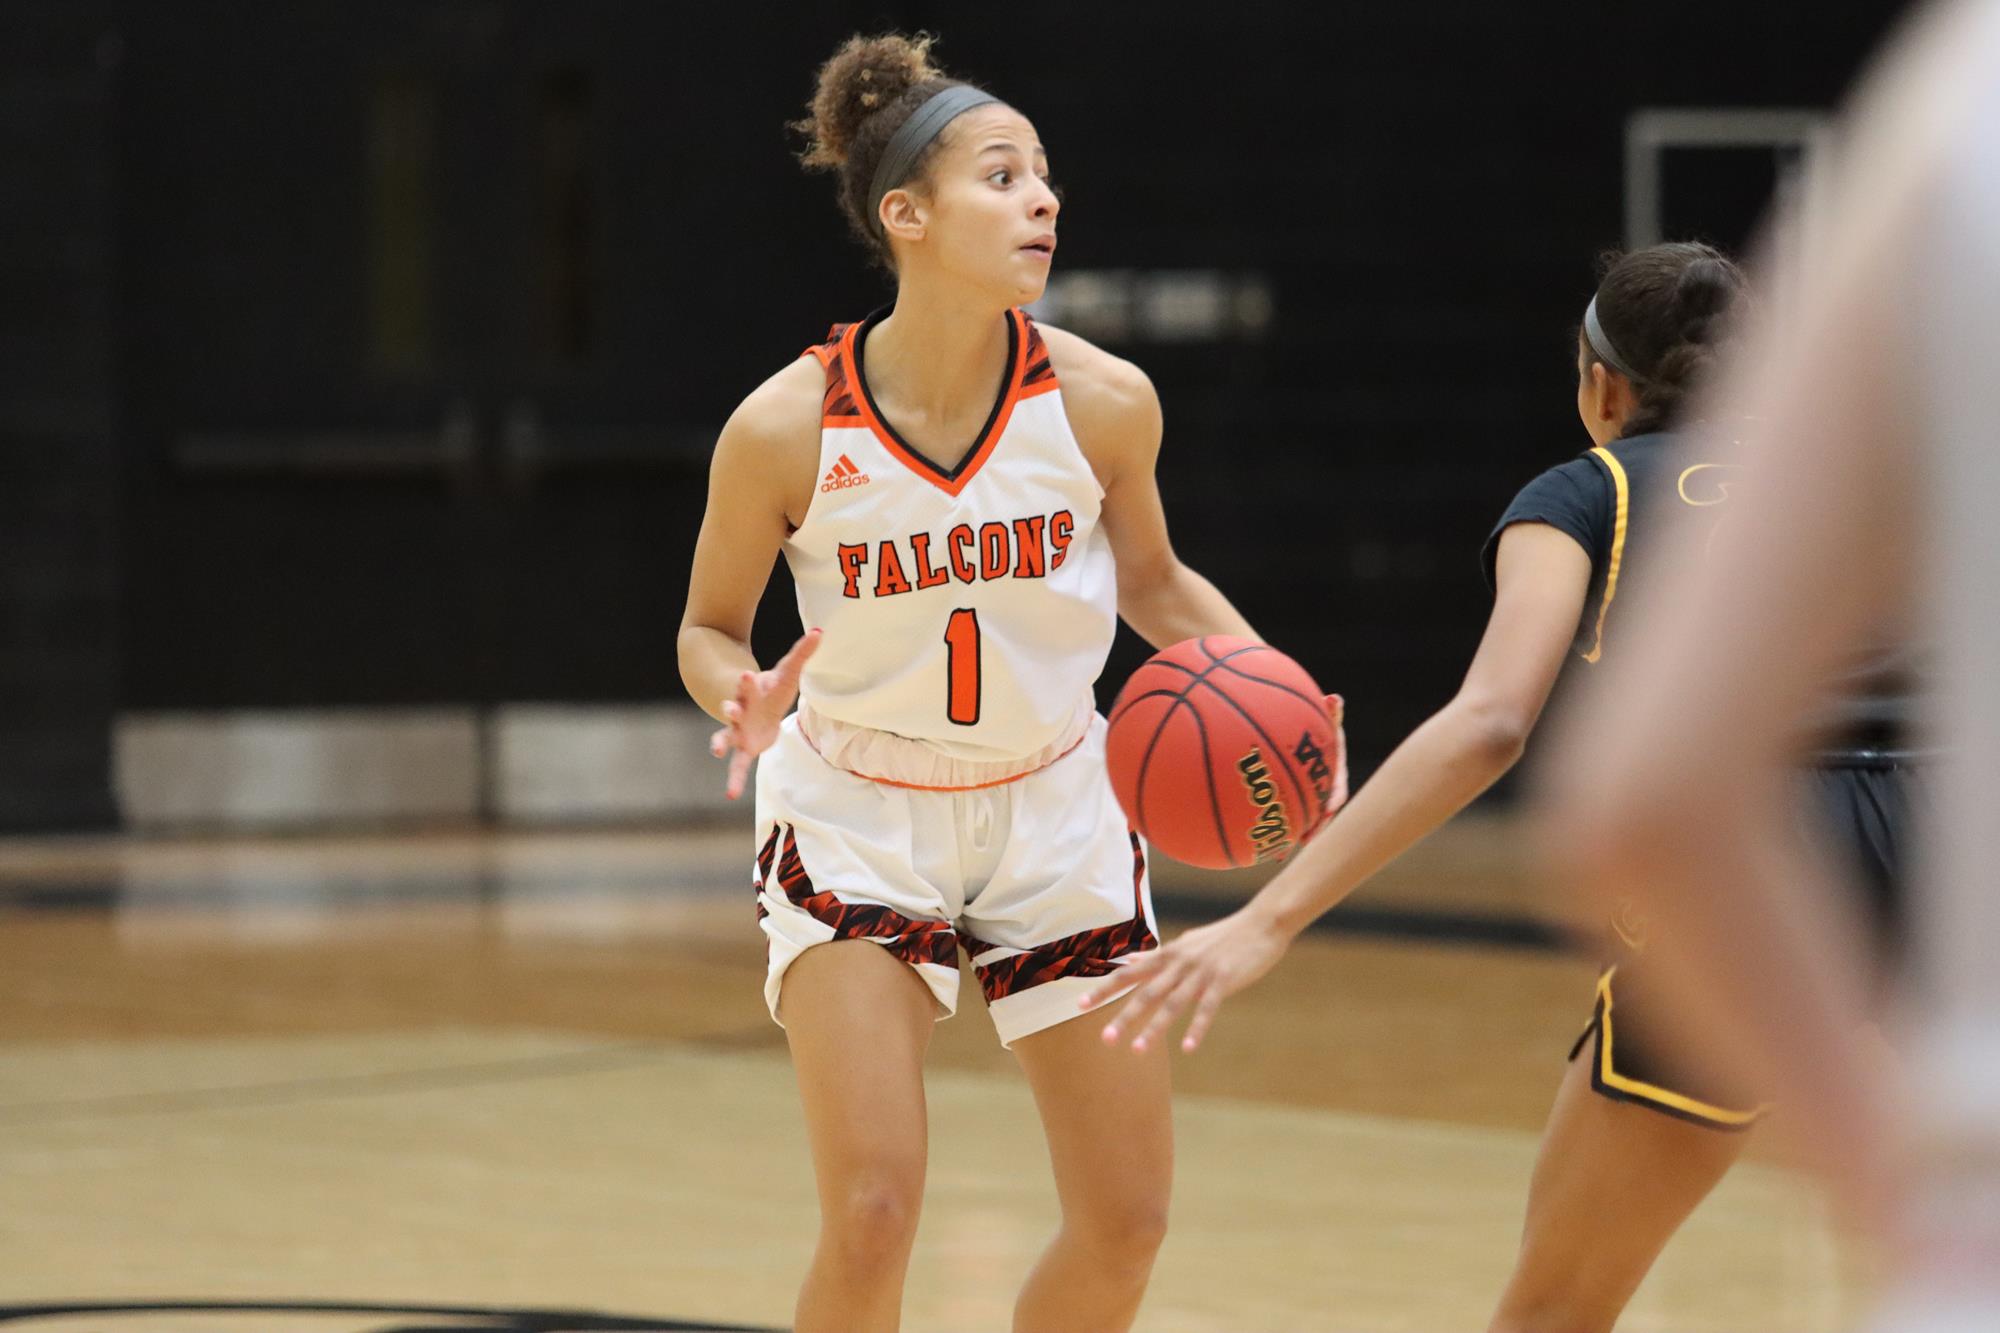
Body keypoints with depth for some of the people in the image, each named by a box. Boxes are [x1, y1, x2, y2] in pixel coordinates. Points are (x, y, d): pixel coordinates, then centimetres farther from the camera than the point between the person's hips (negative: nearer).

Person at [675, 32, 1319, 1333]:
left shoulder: (1101, 401, -14)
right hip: (857, 822, -3)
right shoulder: (787, 428, -19)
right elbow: (709, 627, -3)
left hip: (1053, 818, 3)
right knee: (874, 1213, -16)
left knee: (1127, 1220, 6)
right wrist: (745, 702, -26)